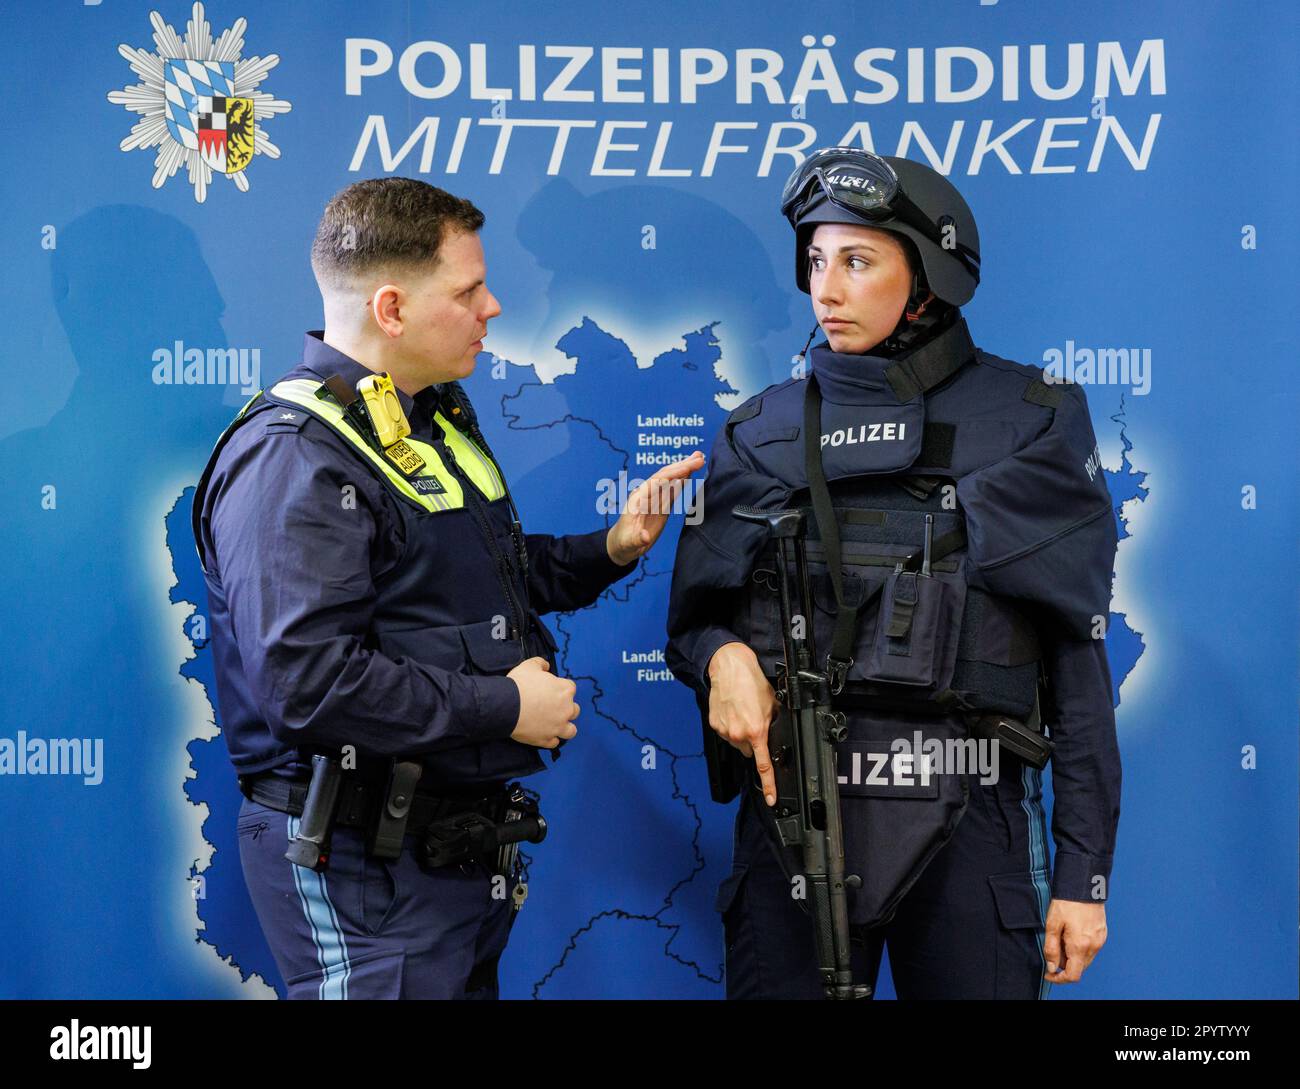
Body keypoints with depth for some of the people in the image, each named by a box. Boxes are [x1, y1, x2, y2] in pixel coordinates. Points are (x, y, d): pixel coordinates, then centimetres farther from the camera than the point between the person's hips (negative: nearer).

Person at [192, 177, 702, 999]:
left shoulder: (441, 415, 13)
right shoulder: (294, 455, -19)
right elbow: (306, 679, -29)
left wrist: (609, 549, 8)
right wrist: (504, 708, -21)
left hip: (466, 834, 9)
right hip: (364, 864, -9)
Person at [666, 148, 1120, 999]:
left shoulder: (1031, 424, 0)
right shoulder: (762, 434, 7)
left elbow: (1079, 652, 0)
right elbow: (695, 616, 13)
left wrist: (1085, 869, -3)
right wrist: (722, 657, -12)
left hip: (966, 826, -2)